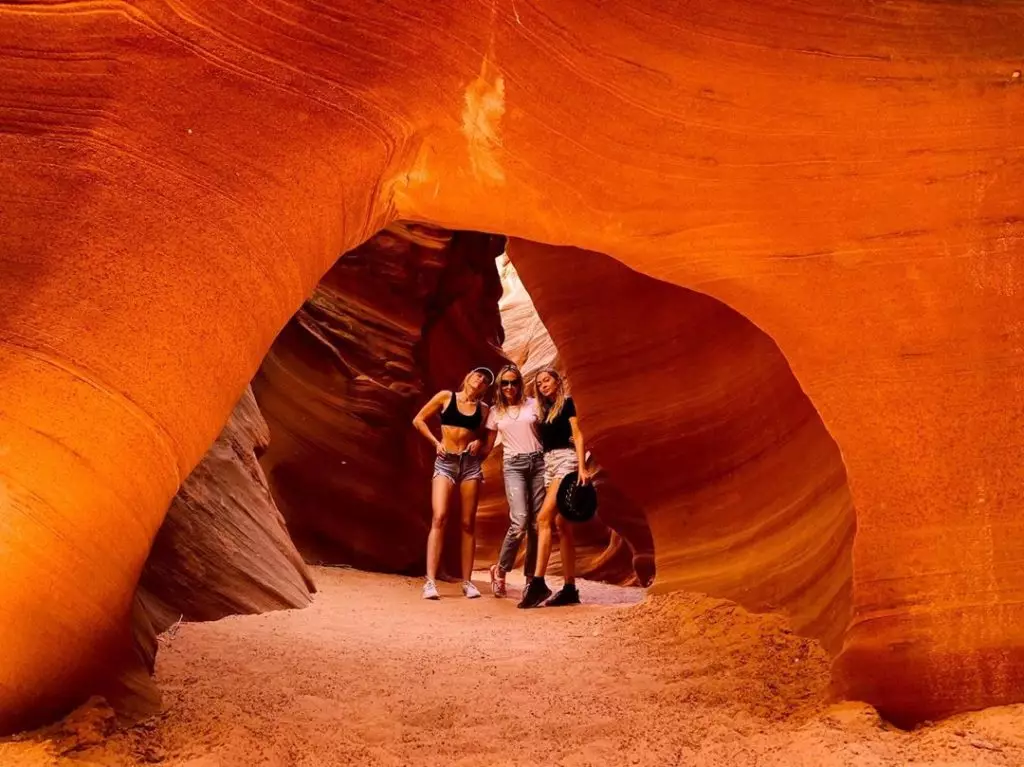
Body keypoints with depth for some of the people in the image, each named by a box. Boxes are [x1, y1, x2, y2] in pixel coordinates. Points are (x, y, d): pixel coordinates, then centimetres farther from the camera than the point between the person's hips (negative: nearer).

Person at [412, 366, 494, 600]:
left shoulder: (483, 409, 11)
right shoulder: (446, 397, 5)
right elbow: (418, 420, 8)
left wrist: (479, 442, -2)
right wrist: (435, 442, 0)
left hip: (470, 463, 3)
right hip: (445, 461, -3)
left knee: (468, 523, 2)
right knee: (439, 518, -16)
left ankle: (467, 581, 8)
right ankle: (430, 581, -19)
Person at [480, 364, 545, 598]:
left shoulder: (533, 404, 9)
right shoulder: (495, 412, 11)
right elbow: (488, 446, 16)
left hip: (538, 462, 1)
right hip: (513, 466, -1)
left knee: (536, 524, -2)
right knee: (520, 521, -18)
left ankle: (531, 578, 8)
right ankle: (500, 570, 0)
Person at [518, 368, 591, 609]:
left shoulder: (566, 403, 2)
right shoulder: (545, 410, 20)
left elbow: (577, 436, -6)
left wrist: (582, 468, -16)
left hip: (565, 460, -8)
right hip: (549, 464, 8)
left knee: (544, 518, -21)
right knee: (562, 526, 3)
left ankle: (538, 582, -29)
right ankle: (570, 589, 2)